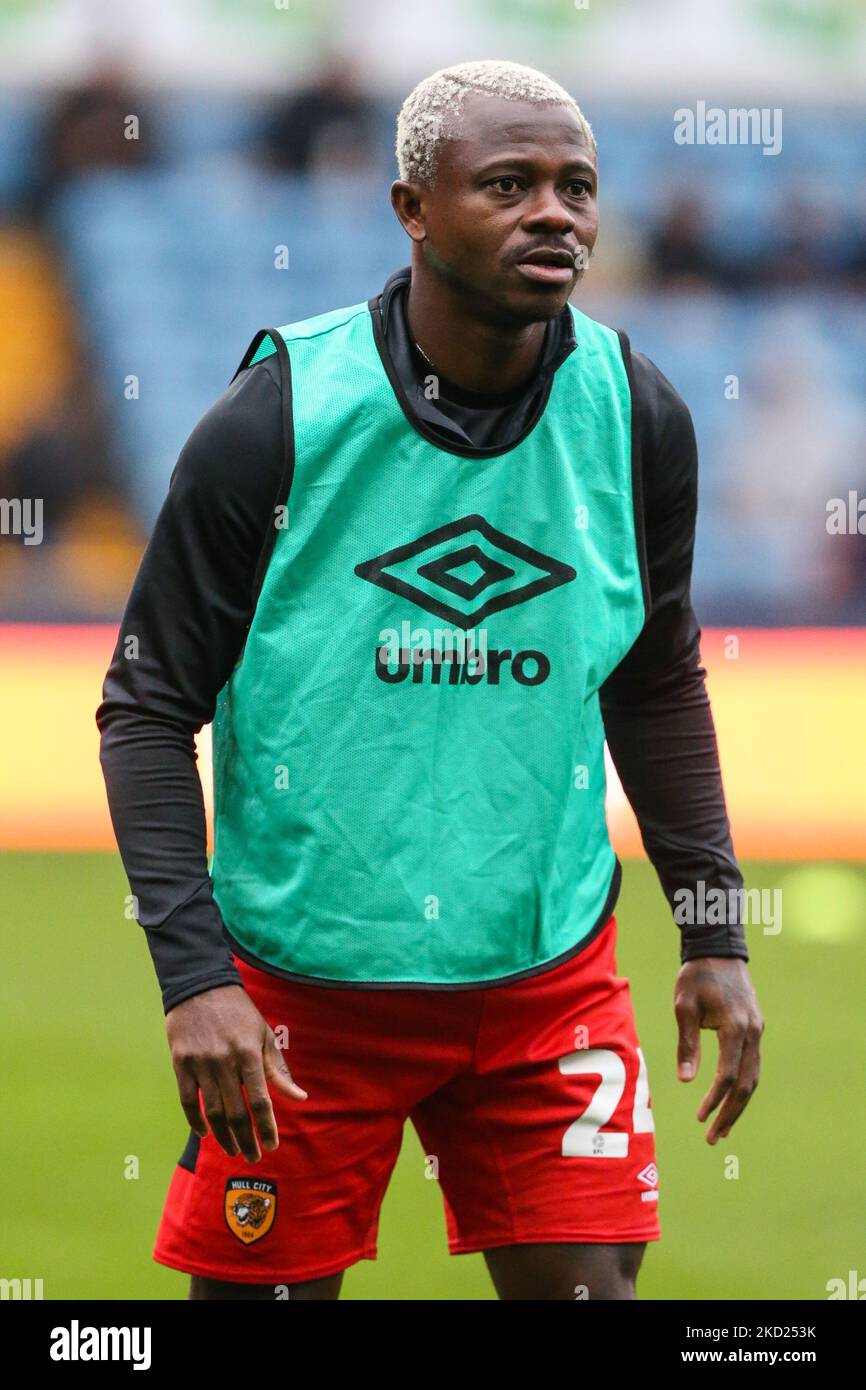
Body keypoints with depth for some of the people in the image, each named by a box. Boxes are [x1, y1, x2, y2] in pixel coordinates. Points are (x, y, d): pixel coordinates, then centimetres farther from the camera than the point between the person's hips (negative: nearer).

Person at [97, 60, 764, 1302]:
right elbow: (149, 709, -7)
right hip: (300, 983, -3)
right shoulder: (274, 424, -14)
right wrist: (193, 973, -16)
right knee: (264, 1289, 2)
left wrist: (715, 932, 10)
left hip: (550, 973, 3)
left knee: (588, 1287, -3)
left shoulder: (635, 417, -3)